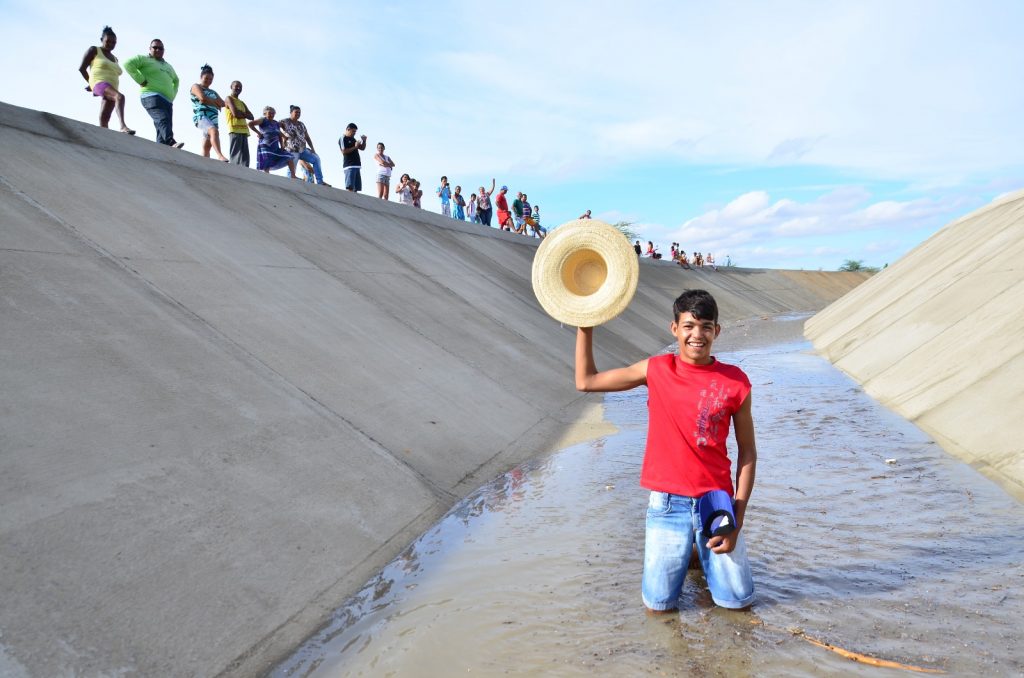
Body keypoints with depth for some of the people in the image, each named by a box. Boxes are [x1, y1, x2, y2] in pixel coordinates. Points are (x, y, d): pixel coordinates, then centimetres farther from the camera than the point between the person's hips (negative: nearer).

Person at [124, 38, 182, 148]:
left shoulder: (168, 66, 31)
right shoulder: (144, 59, 11)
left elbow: (176, 80, 45)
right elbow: (128, 64, -3)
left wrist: (173, 95, 28)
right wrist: (141, 80, -10)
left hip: (167, 101, 7)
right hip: (152, 97, -7)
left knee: (162, 128, -6)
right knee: (163, 119, -31)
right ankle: (171, 143, -51)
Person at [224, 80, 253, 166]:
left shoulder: (242, 103, 27)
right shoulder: (229, 99, 5)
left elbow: (251, 117, 16)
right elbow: (235, 113, -11)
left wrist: (240, 113, 0)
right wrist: (244, 114, 7)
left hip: (244, 131, 7)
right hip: (235, 130, -7)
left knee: (245, 157, -2)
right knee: (235, 156, -16)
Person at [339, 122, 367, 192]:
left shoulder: (352, 139, 21)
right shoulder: (343, 138, -2)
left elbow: (362, 148, 26)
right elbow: (344, 152, -14)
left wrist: (364, 141, 9)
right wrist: (355, 147, -13)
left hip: (356, 166, 8)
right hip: (349, 166, -8)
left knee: (356, 188, 4)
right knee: (349, 187, -15)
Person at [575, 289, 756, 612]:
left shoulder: (735, 382, -7)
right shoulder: (657, 370, -5)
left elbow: (747, 451, 0)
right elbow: (586, 381, -1)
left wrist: (737, 519, -5)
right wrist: (585, 324, -7)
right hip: (667, 503, 0)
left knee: (737, 600, 7)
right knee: (658, 604, 5)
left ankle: (705, 553, 36)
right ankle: (680, 555, 35)